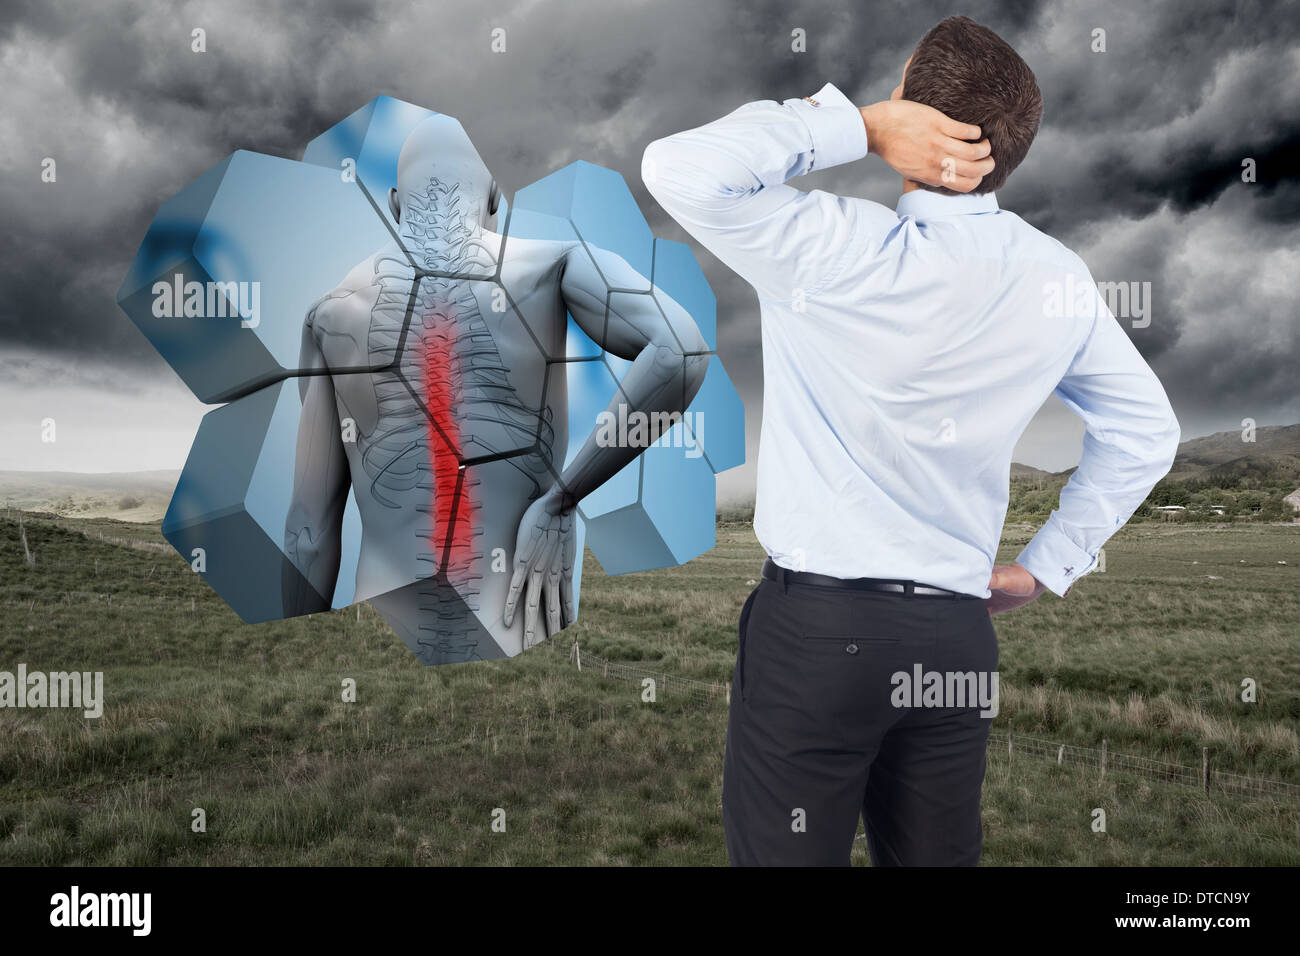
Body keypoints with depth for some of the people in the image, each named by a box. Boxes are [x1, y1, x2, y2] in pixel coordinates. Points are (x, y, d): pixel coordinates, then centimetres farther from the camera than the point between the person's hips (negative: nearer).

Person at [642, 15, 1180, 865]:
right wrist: (1046, 569, 16)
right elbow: (1146, 431, 14)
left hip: (815, 630, -5)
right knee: (939, 854, 21)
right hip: (960, 635, 6)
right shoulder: (1059, 278, 3)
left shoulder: (842, 253, -17)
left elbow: (677, 167, -20)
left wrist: (857, 125, -14)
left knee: (787, 853, 10)